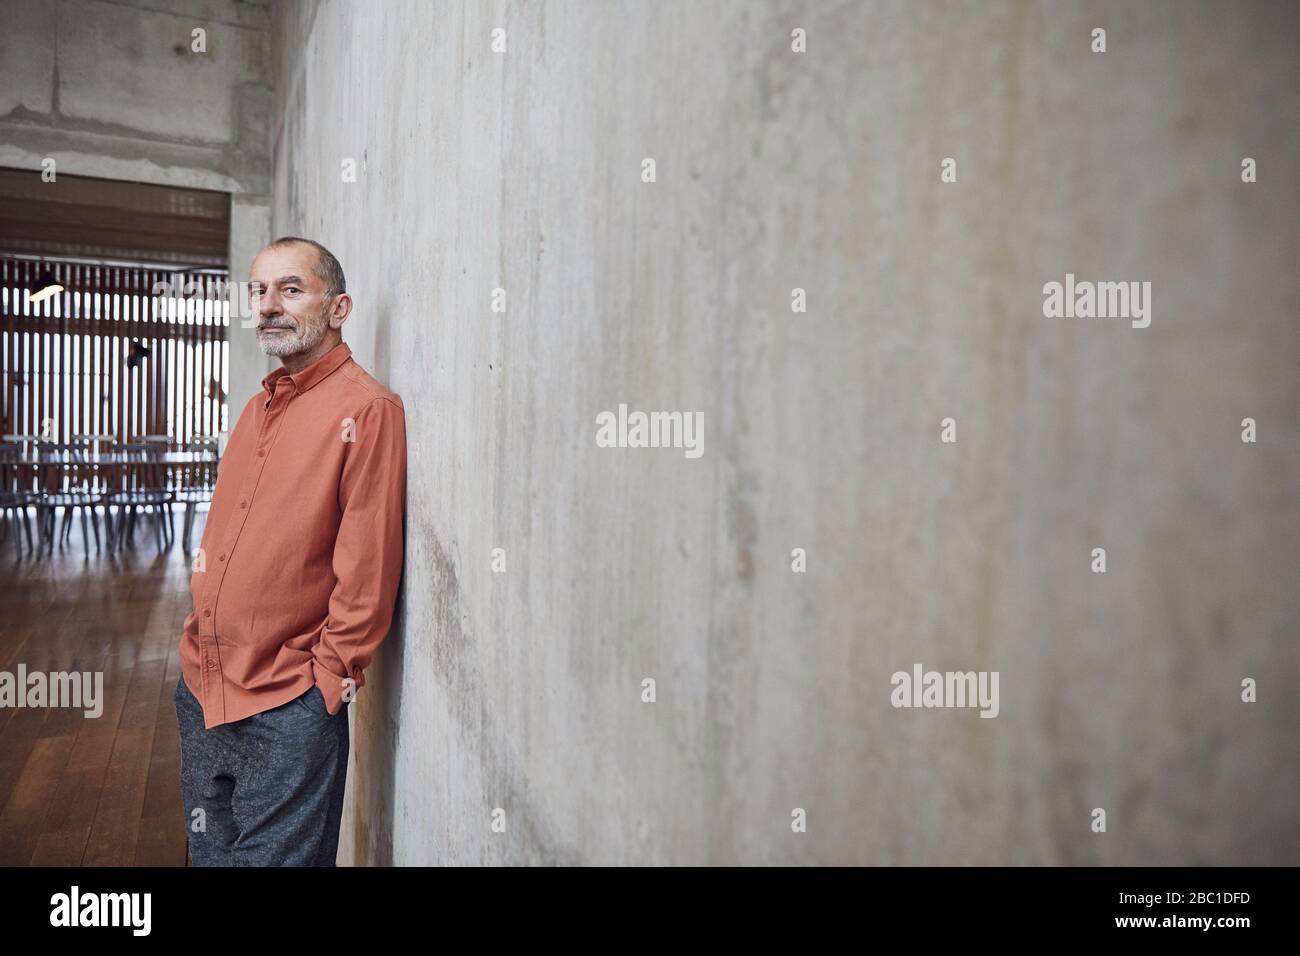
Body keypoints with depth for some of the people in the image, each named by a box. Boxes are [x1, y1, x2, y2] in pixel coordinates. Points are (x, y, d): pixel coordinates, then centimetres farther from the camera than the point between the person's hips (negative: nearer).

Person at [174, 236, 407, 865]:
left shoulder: (367, 408, -16)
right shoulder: (258, 407, 10)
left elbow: (368, 565, -18)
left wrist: (330, 676, -14)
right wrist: (200, 643, 12)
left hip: (288, 712, -8)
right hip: (199, 691, 8)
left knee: (274, 855, 7)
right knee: (210, 853, 22)